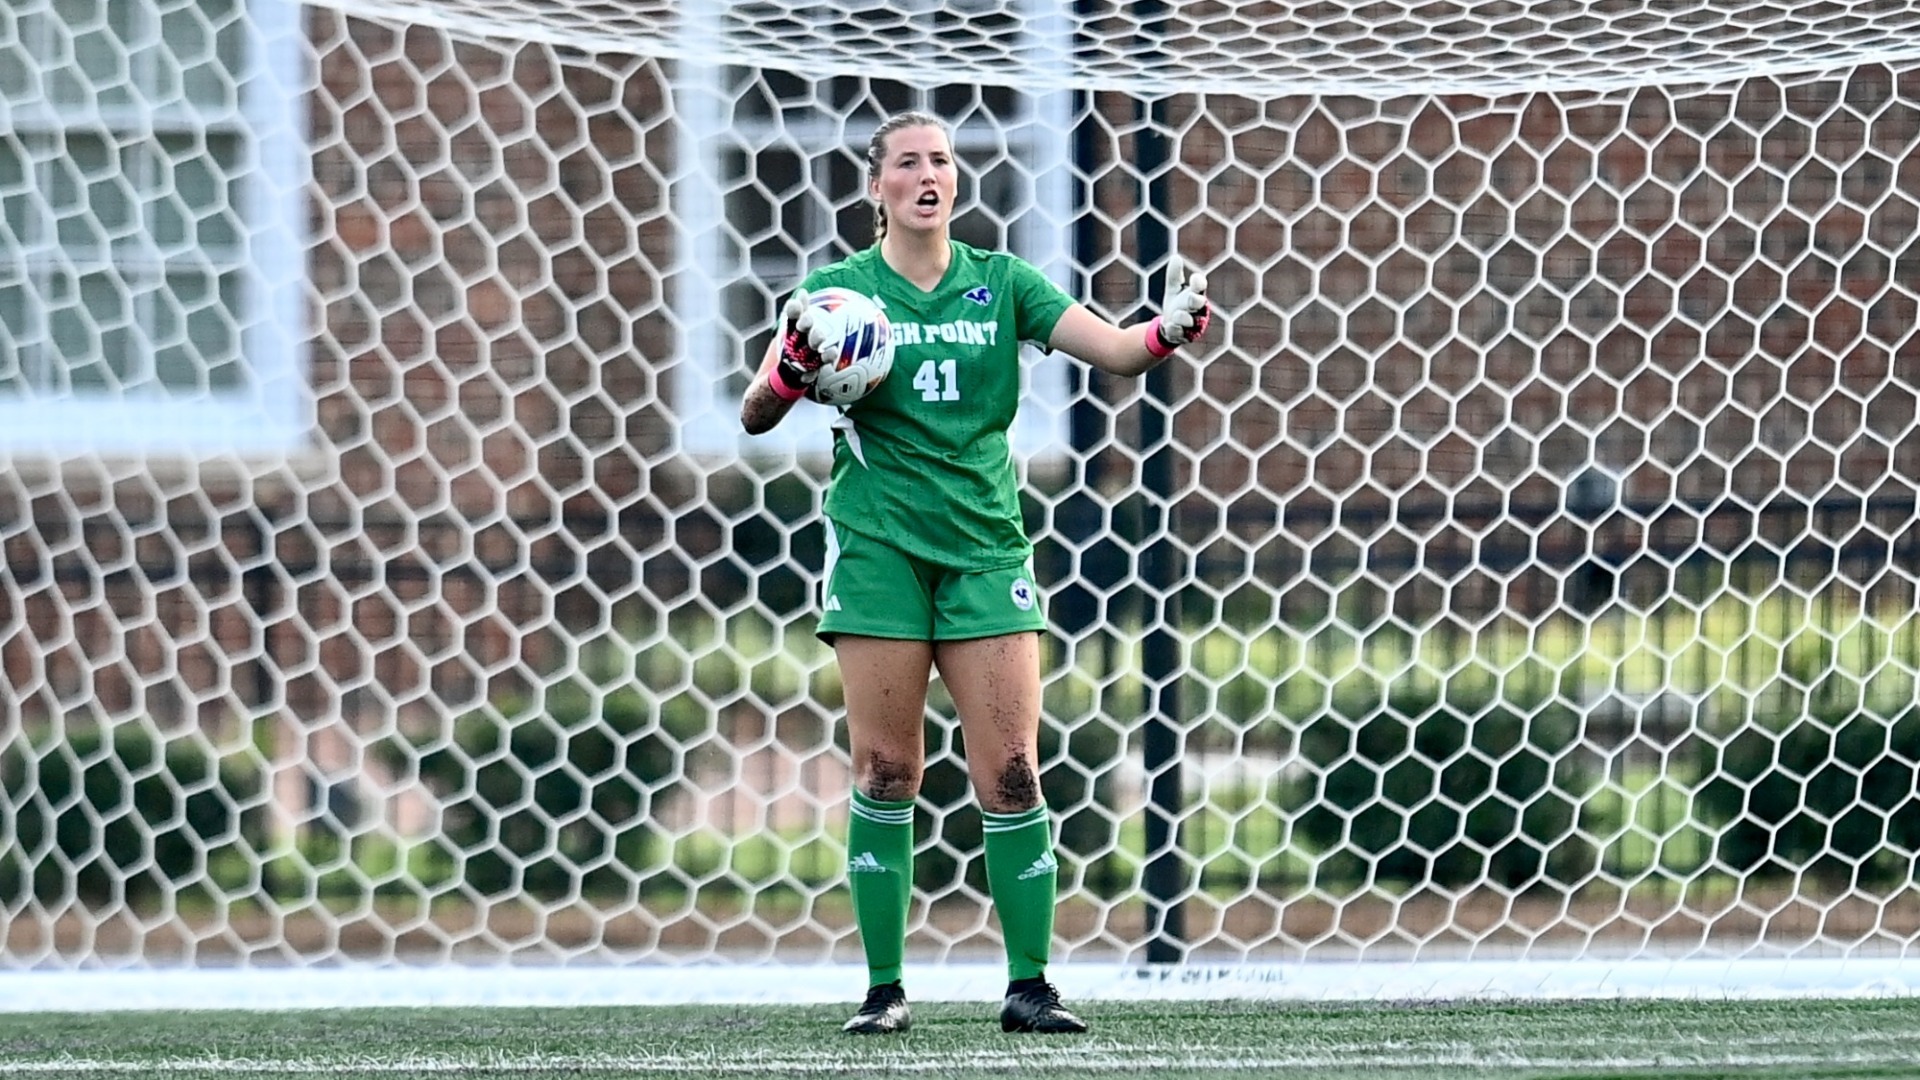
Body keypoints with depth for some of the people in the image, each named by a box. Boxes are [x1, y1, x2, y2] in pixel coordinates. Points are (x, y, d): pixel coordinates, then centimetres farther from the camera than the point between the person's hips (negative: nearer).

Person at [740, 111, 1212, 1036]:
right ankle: (884, 987, 3)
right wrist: (795, 363, -21)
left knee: (1011, 775, -6)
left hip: (984, 543, 1)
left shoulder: (999, 283, 8)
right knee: (884, 776, -3)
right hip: (878, 542, -1)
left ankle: (1028, 985, -1)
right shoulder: (839, 290, 4)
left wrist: (1170, 329, -21)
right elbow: (756, 416, 0)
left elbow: (1115, 350, 0)